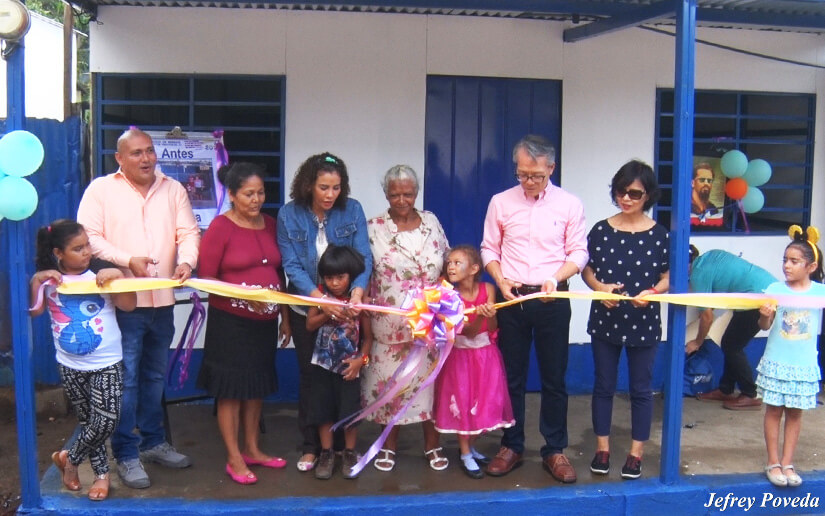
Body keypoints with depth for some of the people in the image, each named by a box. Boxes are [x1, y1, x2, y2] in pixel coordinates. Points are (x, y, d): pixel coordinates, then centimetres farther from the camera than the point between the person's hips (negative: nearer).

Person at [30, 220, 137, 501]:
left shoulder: (101, 271, -9)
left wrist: (117, 275, -26)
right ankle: (101, 473, 26)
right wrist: (36, 280, -19)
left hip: (106, 363, -2)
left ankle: (69, 458, 16)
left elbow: (129, 305, -14)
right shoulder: (49, 277, 0)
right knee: (87, 421, 11)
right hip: (70, 366, 2)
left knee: (106, 421, -9)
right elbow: (33, 310, -8)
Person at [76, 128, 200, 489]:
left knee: (155, 375, 16)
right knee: (125, 378, -2)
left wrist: (186, 261, -16)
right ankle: (126, 455, 9)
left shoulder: (173, 189, 10)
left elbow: (188, 233, 4)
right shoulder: (101, 189, -1)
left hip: (163, 300, 5)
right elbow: (89, 237, -8)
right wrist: (128, 260, -18)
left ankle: (153, 441, 30)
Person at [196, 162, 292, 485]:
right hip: (230, 321, -6)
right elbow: (205, 277, -11)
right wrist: (242, 295, -23)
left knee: (257, 385, 14)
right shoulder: (220, 227, -9)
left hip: (264, 320, 6)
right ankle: (234, 459, 14)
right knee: (231, 388, 3)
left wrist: (285, 316, 14)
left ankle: (252, 449, 29)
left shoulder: (270, 225, 8)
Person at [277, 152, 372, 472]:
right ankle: (311, 446, 23)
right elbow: (292, 266, -14)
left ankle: (343, 444, 23)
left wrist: (357, 291, -31)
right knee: (309, 374, 9)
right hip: (306, 309, 0)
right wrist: (321, 299, -27)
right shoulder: (289, 215, -9)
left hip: (346, 307, 0)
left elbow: (363, 256, -12)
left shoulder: (352, 210, -8)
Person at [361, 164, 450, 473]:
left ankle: (432, 442, 23)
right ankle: (389, 444, 23)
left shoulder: (431, 222, 5)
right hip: (389, 324, -2)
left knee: (430, 377, 7)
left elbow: (448, 266, 11)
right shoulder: (373, 228, -3)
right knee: (389, 380, 6)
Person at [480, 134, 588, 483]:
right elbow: (489, 249, 7)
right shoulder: (501, 202, 2)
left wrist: (556, 277, -15)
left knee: (554, 378, 6)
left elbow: (579, 252, 1)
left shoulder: (569, 204, 0)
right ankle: (511, 446, 22)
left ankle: (554, 450, 18)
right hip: (511, 299, 1)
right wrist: (501, 281, -9)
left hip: (552, 300, -1)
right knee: (511, 376, 9)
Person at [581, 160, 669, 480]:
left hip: (644, 322, -1)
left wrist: (652, 292, -20)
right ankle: (602, 448, 23)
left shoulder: (659, 234, -3)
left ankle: (636, 453, 21)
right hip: (605, 319, 1)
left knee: (641, 388, 8)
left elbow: (668, 276, 0)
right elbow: (587, 270, 5)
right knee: (603, 385, 10)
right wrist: (600, 287, -14)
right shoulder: (601, 230, 0)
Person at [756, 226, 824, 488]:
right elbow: (765, 326, -5)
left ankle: (787, 463, 21)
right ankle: (773, 463, 17)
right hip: (776, 362, 0)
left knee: (794, 413, 9)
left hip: (803, 365, 1)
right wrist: (764, 315, -26)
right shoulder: (775, 289, -5)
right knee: (774, 410, 6)